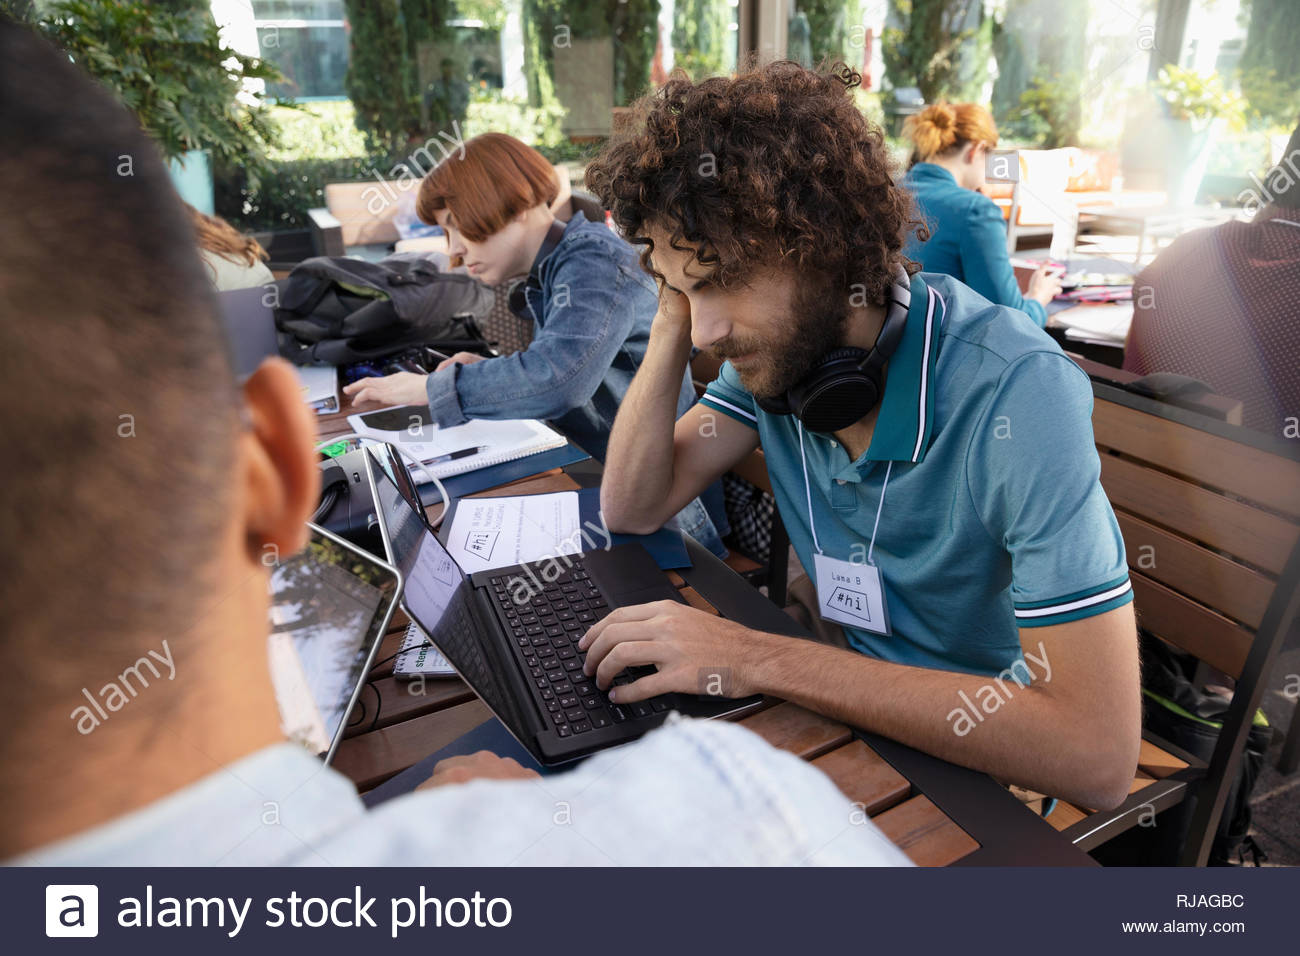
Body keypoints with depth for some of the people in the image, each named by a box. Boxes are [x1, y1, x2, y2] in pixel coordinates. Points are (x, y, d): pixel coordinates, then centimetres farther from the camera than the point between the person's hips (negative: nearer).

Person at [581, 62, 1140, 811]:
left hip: (988, 772, -4)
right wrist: (672, 323, -17)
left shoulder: (1016, 392, -29)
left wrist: (759, 660, -33)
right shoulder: (774, 341, -8)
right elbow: (634, 509, -5)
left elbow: (1097, 758, -33)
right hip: (854, 707, 5)